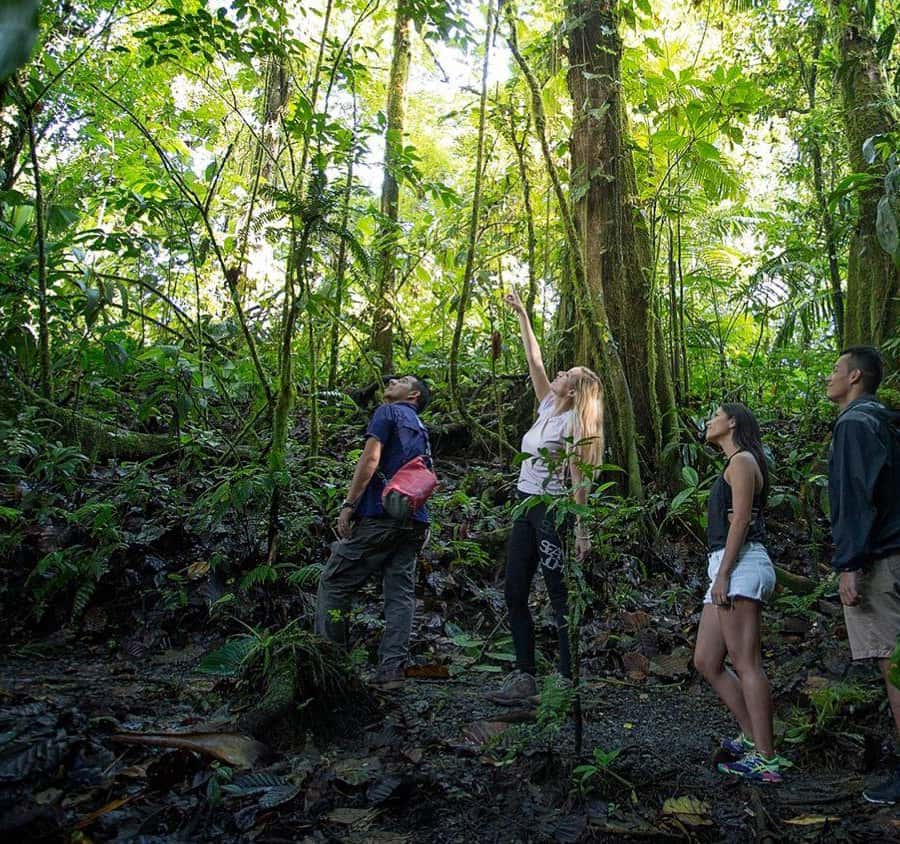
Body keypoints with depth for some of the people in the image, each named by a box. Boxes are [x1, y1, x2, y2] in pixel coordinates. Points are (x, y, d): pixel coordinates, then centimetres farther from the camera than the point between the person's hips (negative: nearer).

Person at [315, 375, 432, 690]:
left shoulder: (388, 412, 1)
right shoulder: (421, 430, 24)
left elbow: (370, 458, -12)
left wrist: (348, 504, -13)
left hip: (380, 515, -7)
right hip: (414, 522, 8)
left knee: (334, 584, 1)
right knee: (401, 593, 3)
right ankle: (392, 670, -2)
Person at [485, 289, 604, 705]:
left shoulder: (572, 422, -10)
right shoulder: (548, 409, 11)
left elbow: (578, 481, -14)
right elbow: (534, 361, 16)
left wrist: (581, 530, -18)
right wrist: (521, 315, 18)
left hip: (553, 512, -9)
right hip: (527, 509, 9)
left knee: (560, 599, -4)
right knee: (514, 594, 8)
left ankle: (568, 682, 3)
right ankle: (524, 677, 14)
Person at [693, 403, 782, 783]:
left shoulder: (742, 461, -2)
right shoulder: (733, 466, 26)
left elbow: (741, 518, -12)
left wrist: (723, 573, -17)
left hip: (742, 565, -10)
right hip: (726, 569, 10)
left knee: (746, 663, -11)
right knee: (706, 662, 7)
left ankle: (765, 760, -8)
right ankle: (753, 737, 12)